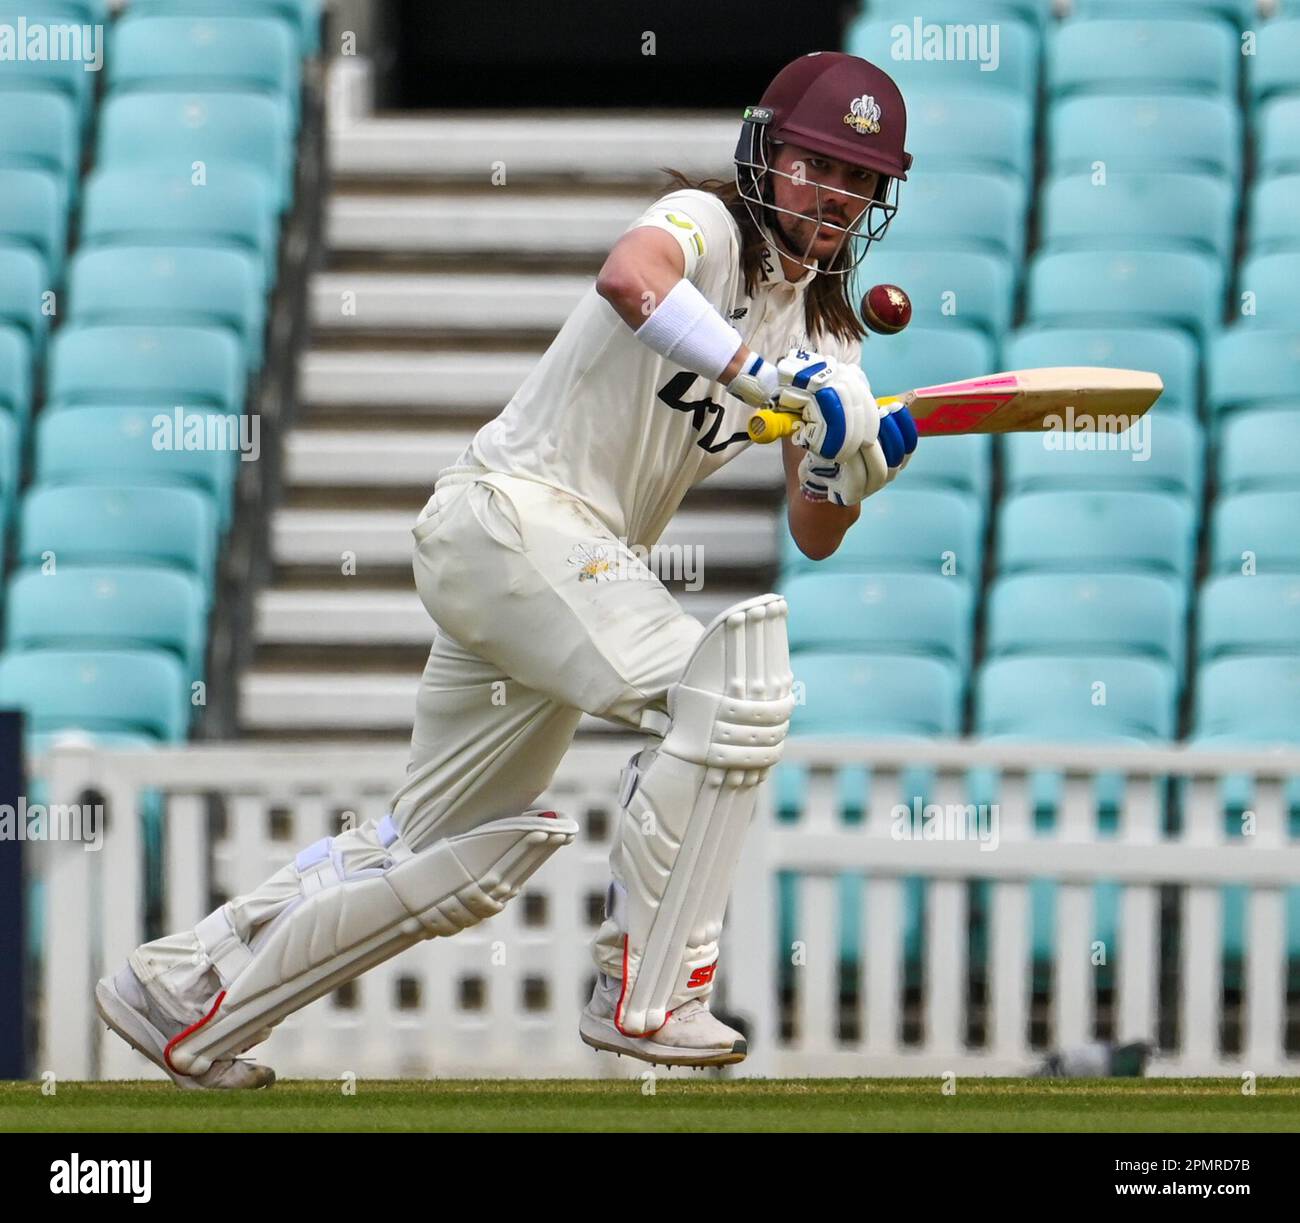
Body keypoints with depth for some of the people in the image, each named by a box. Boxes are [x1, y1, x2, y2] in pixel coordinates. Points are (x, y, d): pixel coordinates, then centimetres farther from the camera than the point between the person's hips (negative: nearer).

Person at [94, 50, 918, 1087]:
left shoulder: (826, 341, 14)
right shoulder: (707, 225, -8)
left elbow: (812, 536, 9)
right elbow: (630, 278, -33)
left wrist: (858, 462, -12)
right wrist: (762, 378, -38)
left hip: (583, 569, 9)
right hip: (510, 512, -9)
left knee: (447, 861, 12)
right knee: (725, 688, -25)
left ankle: (183, 998, 22)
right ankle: (644, 993, -19)